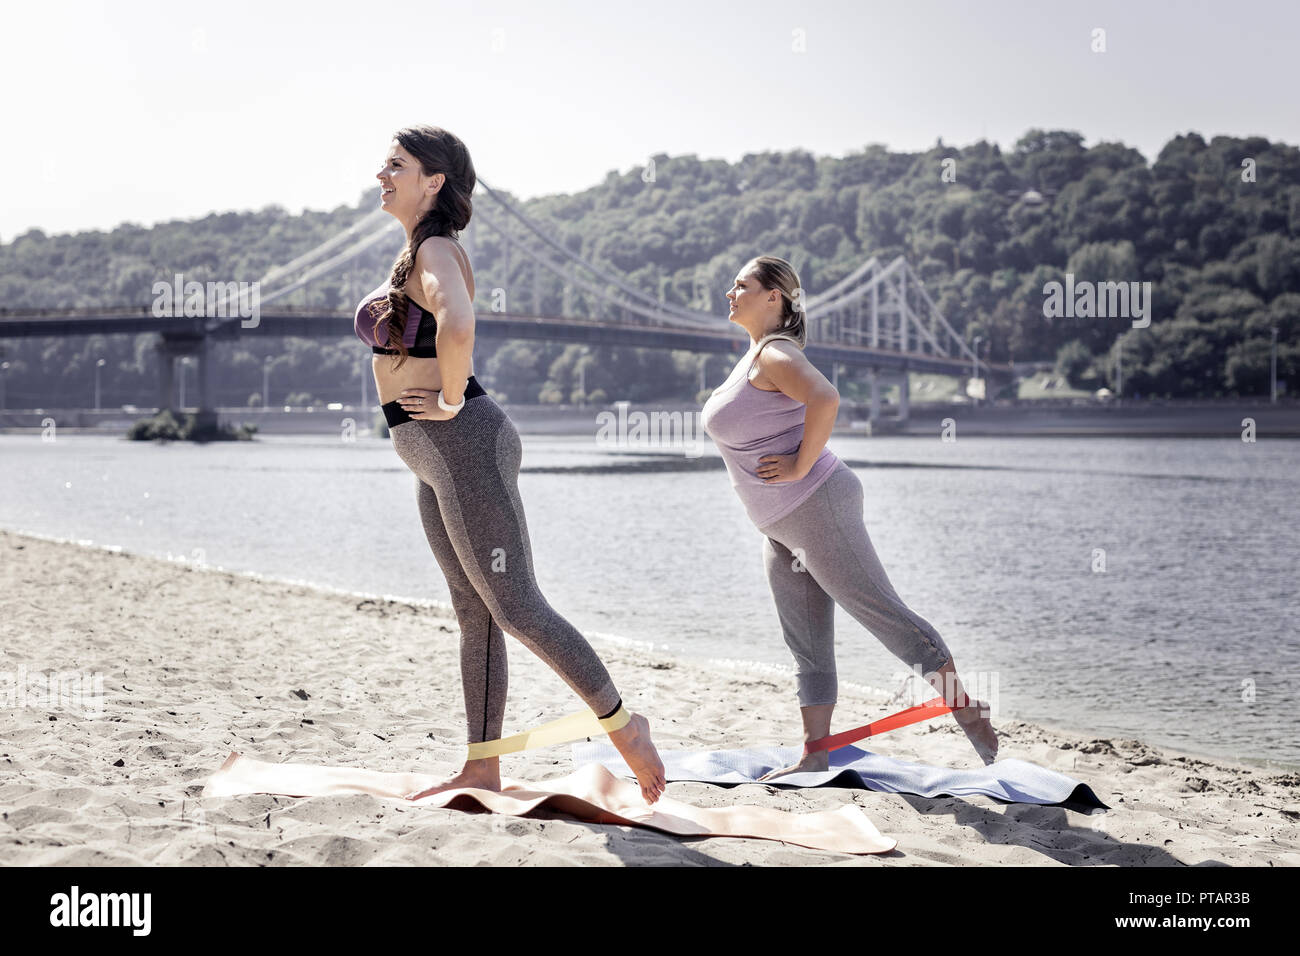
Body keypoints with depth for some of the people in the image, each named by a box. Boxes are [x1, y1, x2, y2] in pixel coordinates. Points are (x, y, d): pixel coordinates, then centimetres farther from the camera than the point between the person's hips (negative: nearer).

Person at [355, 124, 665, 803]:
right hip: (434, 461, 10)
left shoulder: (436, 249, -13)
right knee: (476, 617, 11)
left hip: (461, 444, -10)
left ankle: (622, 725, 4)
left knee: (515, 608, -7)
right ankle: (482, 770, 16)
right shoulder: (414, 255, 17)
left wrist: (450, 400, -22)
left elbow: (456, 325, -35)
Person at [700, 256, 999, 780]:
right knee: (807, 643, 9)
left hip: (817, 507, -10)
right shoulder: (754, 356, 16)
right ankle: (815, 754, 12)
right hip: (783, 528, 10)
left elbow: (825, 398, -33)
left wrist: (799, 467, -25)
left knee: (882, 613, -6)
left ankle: (967, 710, 3)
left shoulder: (774, 354, -14)